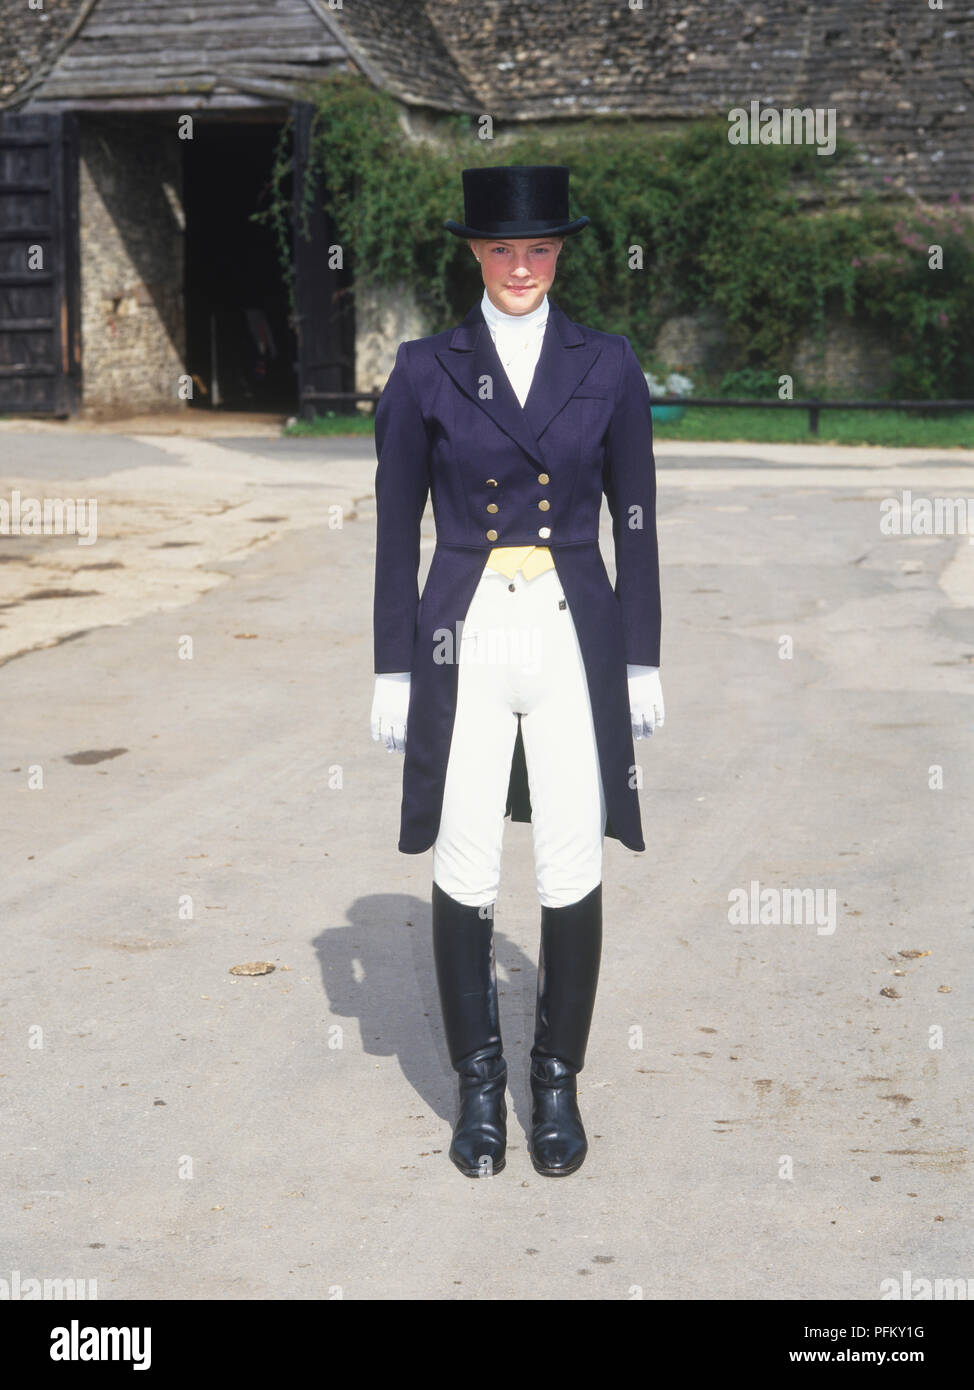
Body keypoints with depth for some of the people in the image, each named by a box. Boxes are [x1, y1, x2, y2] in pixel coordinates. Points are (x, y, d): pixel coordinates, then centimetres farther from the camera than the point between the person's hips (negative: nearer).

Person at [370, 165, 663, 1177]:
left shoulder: (608, 365, 6)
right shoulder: (425, 370, 3)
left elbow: (635, 518, 8)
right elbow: (396, 528, 6)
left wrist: (642, 663, 6)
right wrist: (393, 670, 3)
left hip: (574, 640, 1)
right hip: (464, 642, 0)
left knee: (571, 875, 1)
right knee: (466, 877, 2)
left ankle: (558, 1081, 20)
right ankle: (477, 1082, 20)